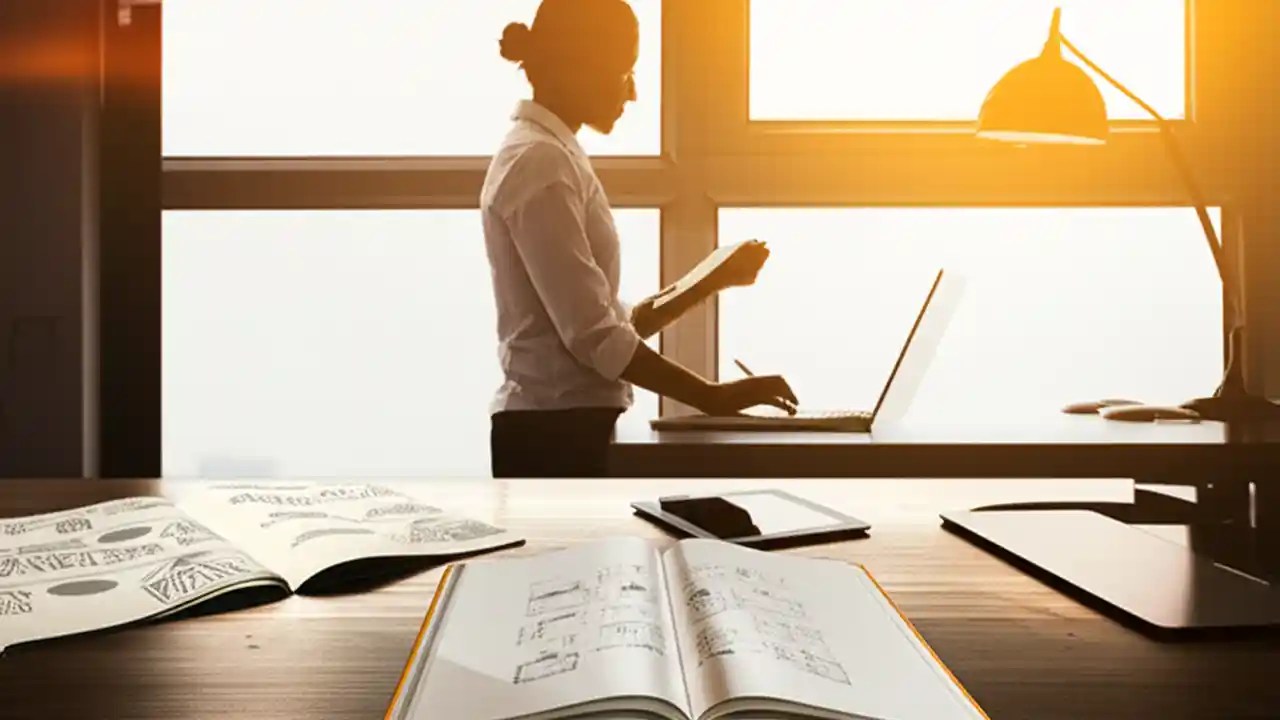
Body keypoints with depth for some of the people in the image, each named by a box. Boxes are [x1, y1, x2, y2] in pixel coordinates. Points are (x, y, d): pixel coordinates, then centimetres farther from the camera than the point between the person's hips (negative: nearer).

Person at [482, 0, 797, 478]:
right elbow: (594, 336, -21)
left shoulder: (549, 158, 16)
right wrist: (711, 396, -16)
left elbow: (615, 324, 15)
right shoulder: (539, 164, -15)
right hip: (554, 433, -10)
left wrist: (716, 281, 11)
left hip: (561, 428, 10)